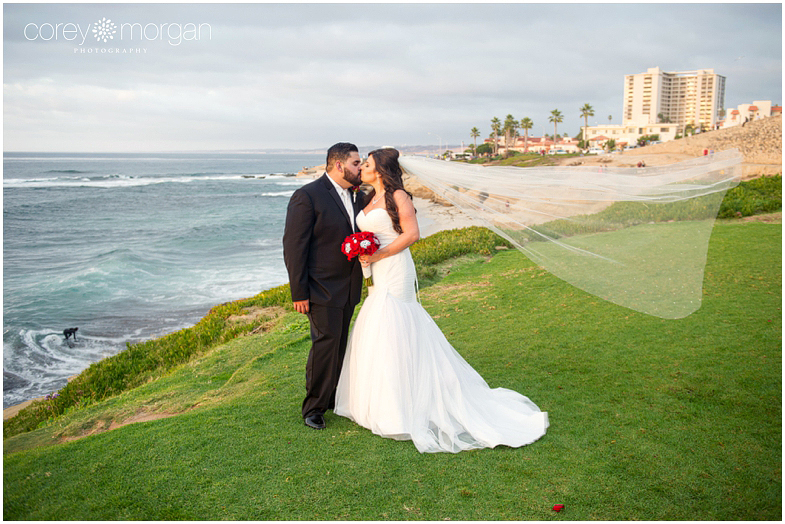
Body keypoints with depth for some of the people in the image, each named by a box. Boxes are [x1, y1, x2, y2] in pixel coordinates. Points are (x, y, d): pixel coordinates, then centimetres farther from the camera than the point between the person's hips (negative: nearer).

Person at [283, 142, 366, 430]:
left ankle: (330, 397, 29)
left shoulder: (358, 196, 9)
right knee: (326, 342, -5)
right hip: (323, 287, -7)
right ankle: (314, 407, 11)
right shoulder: (307, 196, -13)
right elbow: (294, 246, -14)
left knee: (339, 344, 14)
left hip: (349, 287, 7)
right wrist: (298, 292, -15)